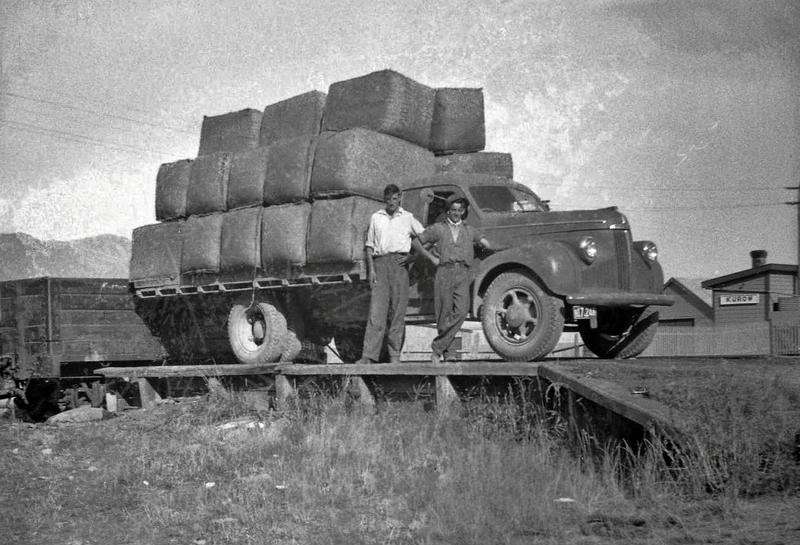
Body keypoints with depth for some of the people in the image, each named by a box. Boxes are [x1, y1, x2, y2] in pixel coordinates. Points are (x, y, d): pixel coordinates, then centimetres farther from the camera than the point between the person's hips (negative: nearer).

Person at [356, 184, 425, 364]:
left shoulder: (408, 218, 12)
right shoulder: (376, 217, 15)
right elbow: (369, 246, 13)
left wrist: (411, 255, 5)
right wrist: (371, 269, 2)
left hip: (399, 263, 0)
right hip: (380, 263, 0)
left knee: (397, 311, -1)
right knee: (376, 310, -8)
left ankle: (395, 355, 5)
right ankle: (368, 356, -13)